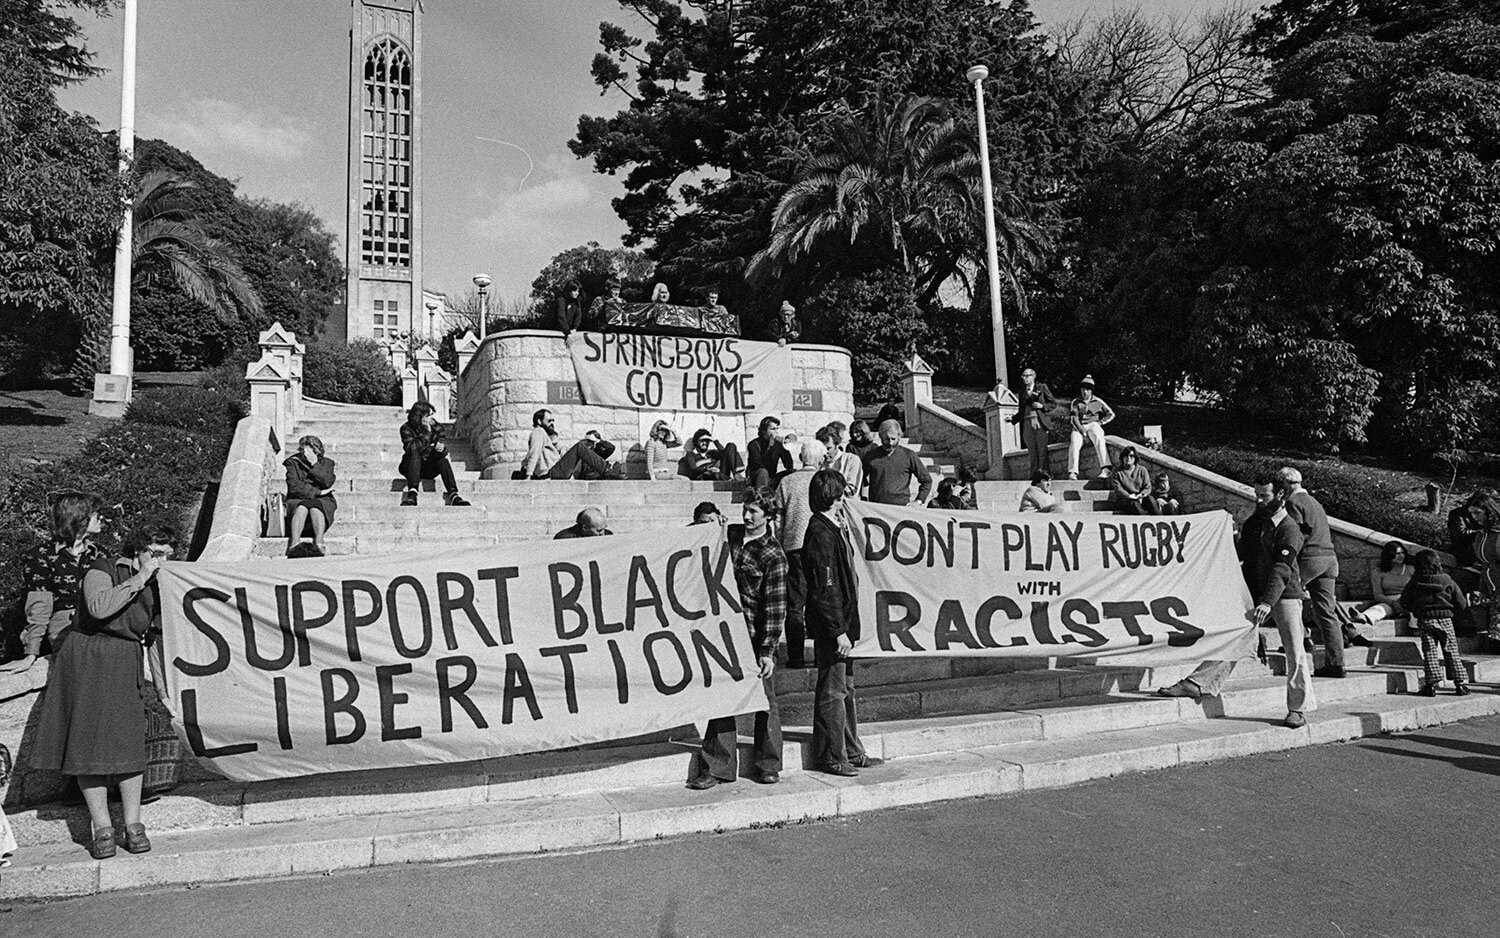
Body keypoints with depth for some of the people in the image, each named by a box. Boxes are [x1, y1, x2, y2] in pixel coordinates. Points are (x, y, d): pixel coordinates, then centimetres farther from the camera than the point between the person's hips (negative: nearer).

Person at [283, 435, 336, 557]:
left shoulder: (326, 463, 14)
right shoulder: (293, 462, 11)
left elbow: (328, 482, -6)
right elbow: (294, 486, -5)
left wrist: (315, 464, -10)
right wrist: (318, 492, -8)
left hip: (322, 501, 0)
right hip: (297, 500, 0)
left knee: (315, 507, -36)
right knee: (302, 507, -36)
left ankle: (319, 543, -54)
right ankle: (294, 543, -55)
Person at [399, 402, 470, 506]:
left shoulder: (436, 427, -4)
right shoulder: (406, 428, -13)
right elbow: (412, 449, -29)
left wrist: (441, 447, -37)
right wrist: (427, 433, -32)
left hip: (430, 469, 2)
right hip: (410, 468, -2)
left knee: (443, 460, -27)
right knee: (415, 456, -33)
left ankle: (453, 495, -38)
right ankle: (412, 495, -46)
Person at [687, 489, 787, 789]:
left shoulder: (773, 555, -8)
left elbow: (775, 606, -12)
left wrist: (767, 651, -16)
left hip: (755, 638, -5)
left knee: (764, 701, 6)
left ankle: (767, 766, 20)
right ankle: (717, 767, 12)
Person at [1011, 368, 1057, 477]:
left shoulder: (1042, 387, 11)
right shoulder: (1020, 391, 20)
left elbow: (1053, 403, 10)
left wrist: (1041, 406, -6)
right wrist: (1012, 419, 7)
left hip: (1040, 421, -2)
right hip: (1027, 422, 2)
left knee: (1041, 449, -11)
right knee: (1032, 450, -8)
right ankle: (1035, 475, -11)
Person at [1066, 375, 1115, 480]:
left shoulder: (1098, 402, 15)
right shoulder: (1075, 402, 12)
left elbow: (1111, 414, 18)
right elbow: (1073, 418, -1)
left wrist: (1100, 422, 2)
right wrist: (1082, 430, -17)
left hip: (1093, 425, 0)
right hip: (1078, 427, 0)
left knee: (1099, 438, -34)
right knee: (1074, 442, -31)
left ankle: (1105, 468, -44)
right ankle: (1072, 472, -39)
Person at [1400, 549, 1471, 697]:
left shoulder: (1415, 582, -2)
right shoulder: (1447, 580, 0)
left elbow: (1405, 603, 2)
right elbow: (1461, 604, 4)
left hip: (1425, 620, -1)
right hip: (1445, 619, 1)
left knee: (1429, 652, 0)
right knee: (1452, 652, 8)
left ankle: (1432, 684, -7)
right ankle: (1461, 683, 9)